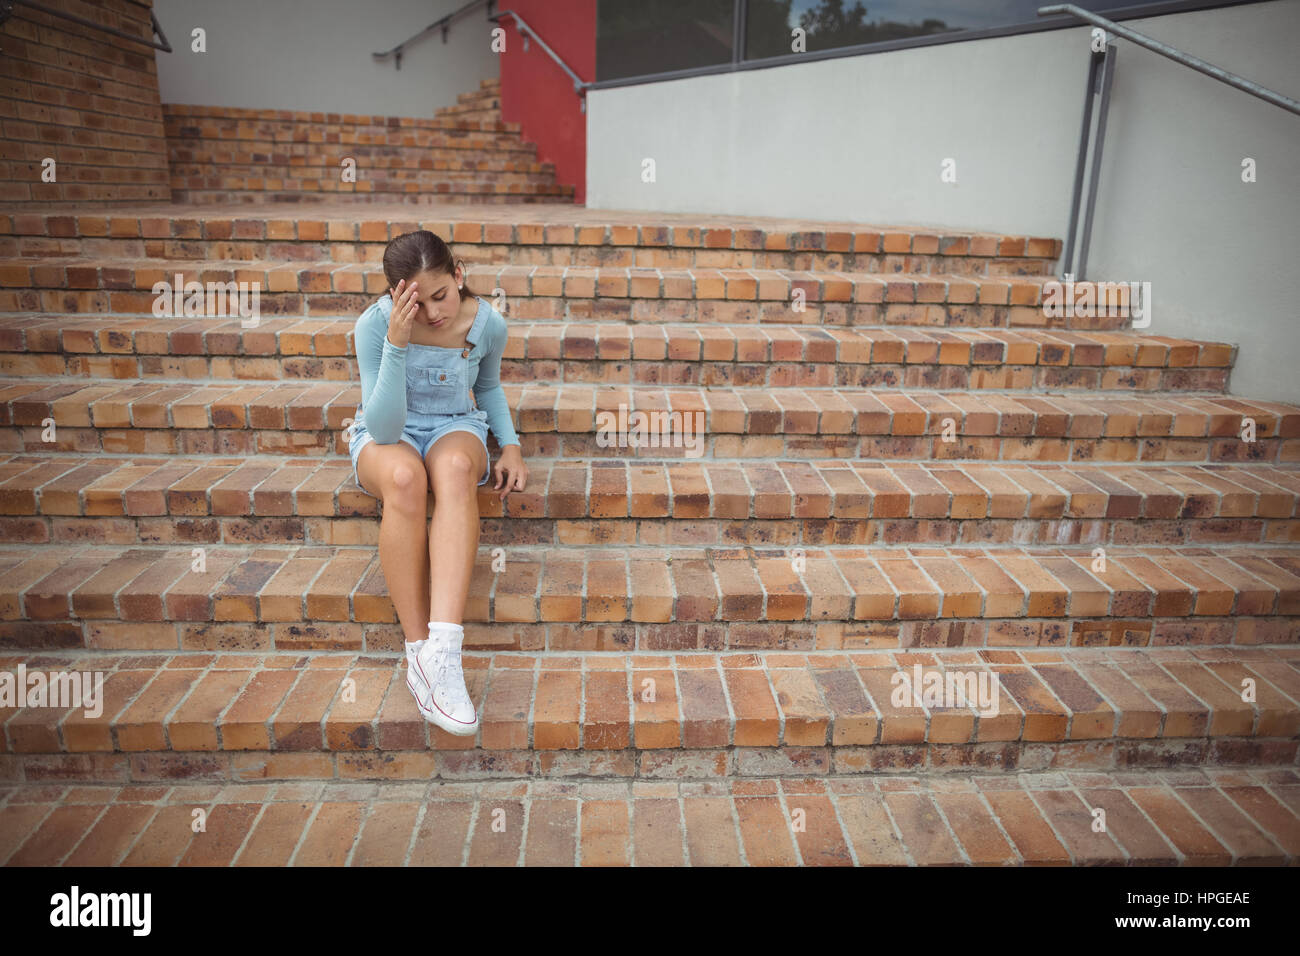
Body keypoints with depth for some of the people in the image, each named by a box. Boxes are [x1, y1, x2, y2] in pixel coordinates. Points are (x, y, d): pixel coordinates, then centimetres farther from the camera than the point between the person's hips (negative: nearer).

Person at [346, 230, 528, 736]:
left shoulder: (488, 324, -10)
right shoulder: (374, 324, -19)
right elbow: (384, 427, -24)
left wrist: (510, 444, -2)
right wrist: (397, 342, -34)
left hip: (455, 427, 1)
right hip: (387, 434, -1)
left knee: (456, 467, -38)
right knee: (404, 477, -39)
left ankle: (443, 647, -47)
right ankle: (418, 650, -33)